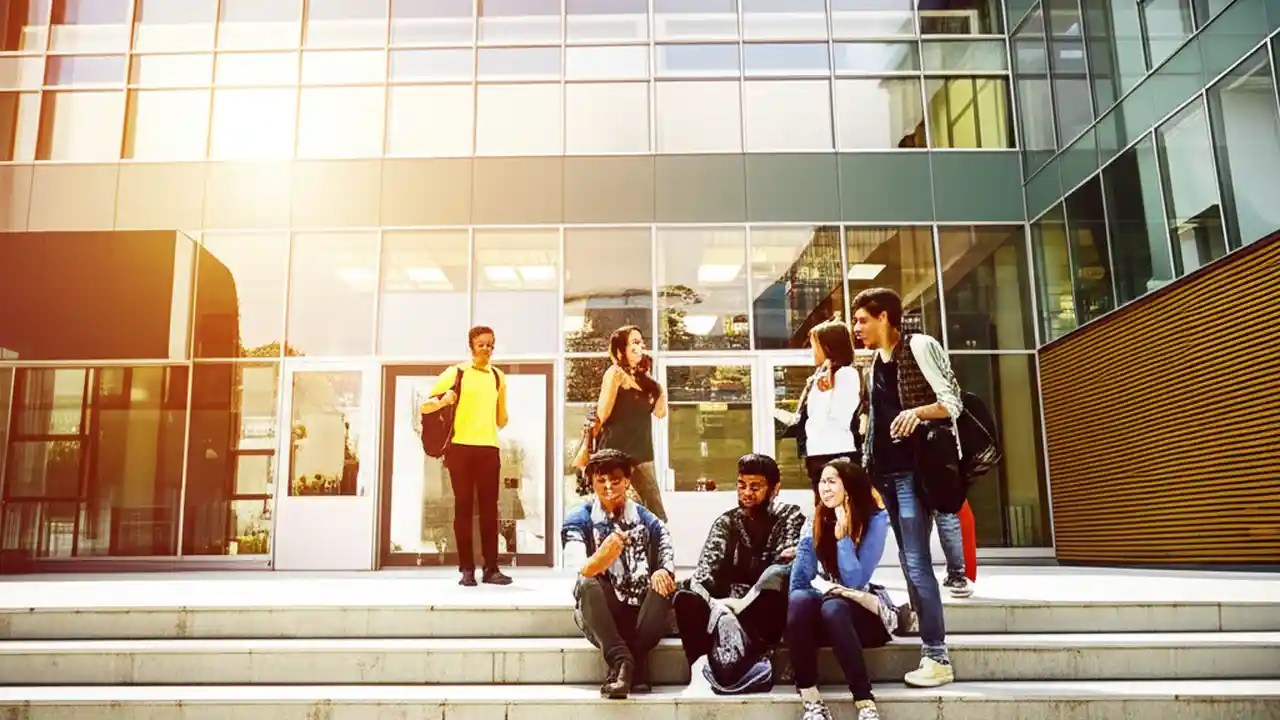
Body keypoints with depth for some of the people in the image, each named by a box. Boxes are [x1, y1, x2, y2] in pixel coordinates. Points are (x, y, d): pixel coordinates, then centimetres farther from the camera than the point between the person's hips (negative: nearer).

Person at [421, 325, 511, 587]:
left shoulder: (498, 376, 14)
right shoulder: (455, 373, 3)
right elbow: (425, 406, 1)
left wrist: (502, 420, -2)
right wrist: (443, 401, -18)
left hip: (489, 448, 3)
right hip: (461, 447, -3)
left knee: (489, 508, 3)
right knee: (464, 507, 1)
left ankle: (491, 568, 7)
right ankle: (467, 569, 6)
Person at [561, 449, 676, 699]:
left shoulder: (648, 522, 7)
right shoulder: (578, 519, 0)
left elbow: (668, 566, -5)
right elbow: (583, 571, -18)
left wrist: (663, 574, -31)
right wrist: (601, 556, -43)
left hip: (642, 614, 1)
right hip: (600, 617, -1)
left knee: (663, 581, -27)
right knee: (587, 584, -31)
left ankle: (635, 659, -26)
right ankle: (621, 660, -36)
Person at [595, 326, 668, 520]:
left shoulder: (643, 377, 13)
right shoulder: (614, 373, -6)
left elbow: (660, 412, 10)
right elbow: (602, 415, -13)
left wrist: (660, 385, 6)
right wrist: (614, 383, -23)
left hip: (641, 452, 7)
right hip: (615, 452, -6)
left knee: (657, 513, 4)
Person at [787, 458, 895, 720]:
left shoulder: (874, 521, -12)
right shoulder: (815, 522, -2)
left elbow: (854, 582, -21)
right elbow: (799, 582, -9)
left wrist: (842, 534, -25)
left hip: (862, 610, -2)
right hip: (824, 605, 3)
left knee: (833, 608, -37)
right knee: (799, 601, -33)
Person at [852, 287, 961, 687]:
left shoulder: (919, 346, -5)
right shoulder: (876, 362, 17)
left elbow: (953, 403, -8)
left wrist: (918, 411, -27)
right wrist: (867, 467, 14)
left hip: (913, 469, -8)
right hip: (886, 471, 8)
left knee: (917, 560, -10)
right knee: (908, 560, 9)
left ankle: (938, 657, -5)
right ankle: (929, 646, 16)